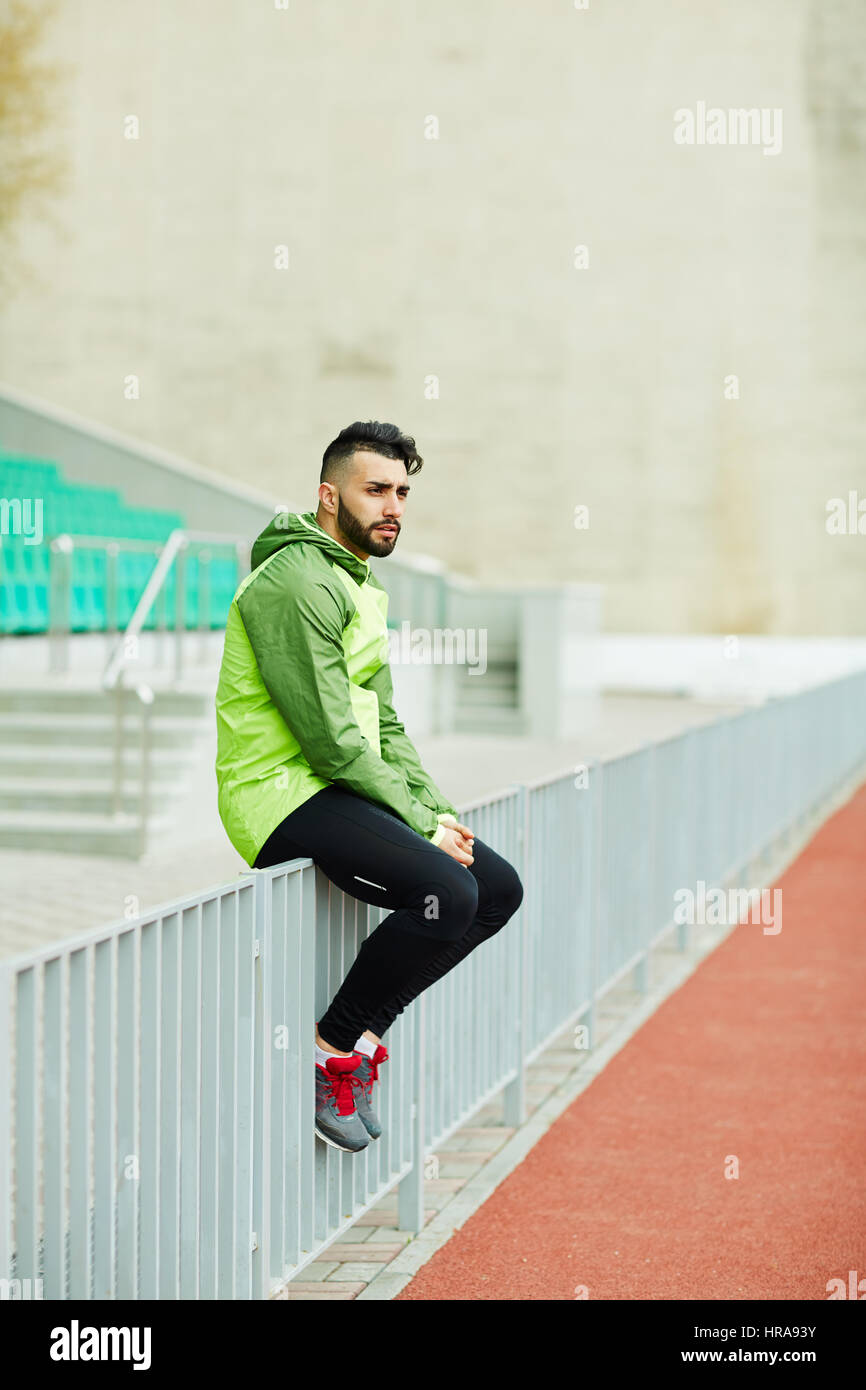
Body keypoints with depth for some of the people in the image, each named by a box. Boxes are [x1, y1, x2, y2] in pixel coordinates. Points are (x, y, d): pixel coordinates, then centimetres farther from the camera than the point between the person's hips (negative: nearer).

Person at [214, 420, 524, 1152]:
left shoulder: (362, 587, 18)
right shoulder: (297, 583, -15)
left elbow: (385, 727, 20)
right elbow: (331, 740, -20)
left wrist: (439, 811, 5)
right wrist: (422, 825, -15)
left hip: (346, 792, 10)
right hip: (284, 795, -10)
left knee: (500, 888, 5)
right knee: (446, 894, -26)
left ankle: (363, 1024, 9)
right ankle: (333, 1047, -8)